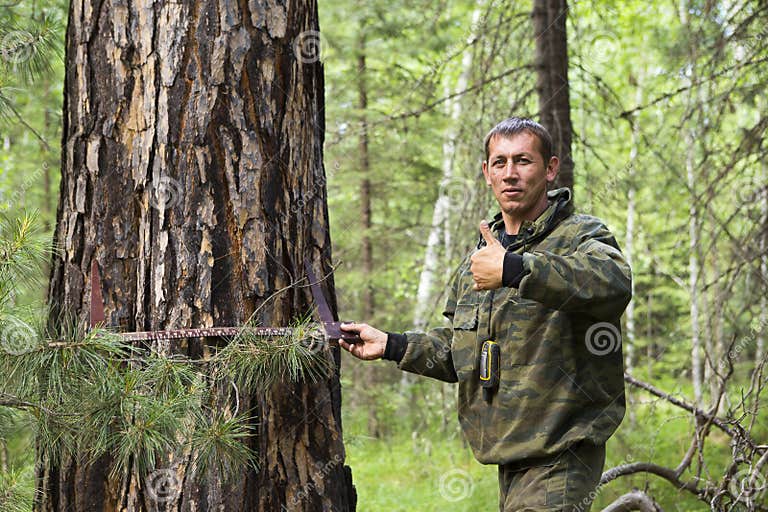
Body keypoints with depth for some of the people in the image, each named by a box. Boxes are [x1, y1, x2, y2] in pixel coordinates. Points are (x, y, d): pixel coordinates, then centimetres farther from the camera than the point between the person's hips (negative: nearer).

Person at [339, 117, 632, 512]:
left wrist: (513, 270, -41)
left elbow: (614, 283, -34)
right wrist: (390, 345, 15)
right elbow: (457, 349, 28)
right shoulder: (477, 259, 17)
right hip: (510, 455, 8)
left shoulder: (583, 238, -8)